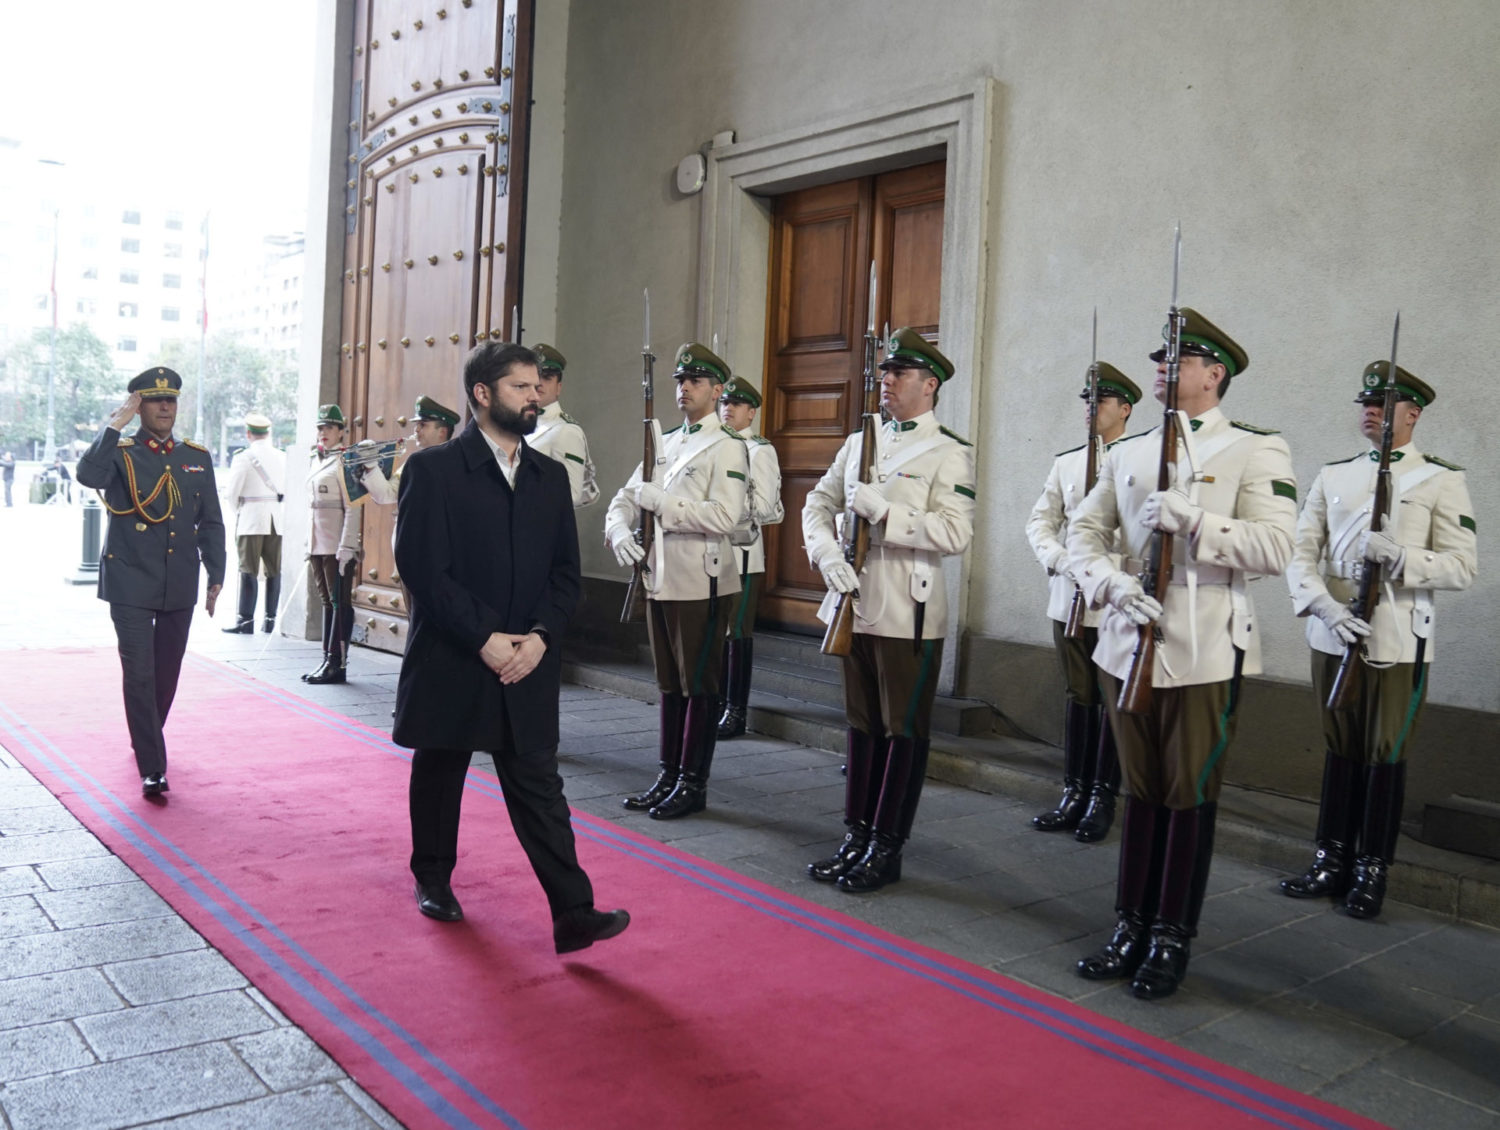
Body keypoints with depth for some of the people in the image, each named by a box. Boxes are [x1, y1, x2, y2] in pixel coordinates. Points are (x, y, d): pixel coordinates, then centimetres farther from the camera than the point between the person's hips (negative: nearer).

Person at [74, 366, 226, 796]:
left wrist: (215, 575, 7)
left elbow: (211, 523, 11)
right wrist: (115, 425, -22)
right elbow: (88, 475, -26)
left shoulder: (198, 458, 8)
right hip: (131, 583, -4)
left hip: (180, 585, 4)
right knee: (140, 674, -8)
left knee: (167, 671, 15)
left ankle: (147, 738, 39)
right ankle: (152, 767, -5)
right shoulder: (119, 453, -2)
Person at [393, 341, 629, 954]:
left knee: (539, 787, 0)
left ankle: (573, 913, -2)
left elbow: (566, 572, 8)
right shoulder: (433, 468, -5)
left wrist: (540, 636, -8)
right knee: (438, 777, 15)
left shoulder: (549, 476, 9)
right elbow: (422, 568, -12)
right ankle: (433, 880, 36)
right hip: (450, 665, -2)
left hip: (527, 667, 3)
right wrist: (484, 638, -16)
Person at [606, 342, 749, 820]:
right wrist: (620, 531, -8)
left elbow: (724, 516, -20)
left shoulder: (726, 447, -7)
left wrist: (659, 501, -18)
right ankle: (667, 777, 23)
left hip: (701, 584, -7)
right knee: (670, 685, 14)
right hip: (661, 580, 8)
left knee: (700, 686, 1)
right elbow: (625, 498, 14)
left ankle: (693, 784, 10)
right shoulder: (664, 443, 16)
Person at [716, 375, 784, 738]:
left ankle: (736, 711, 5)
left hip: (743, 552, -6)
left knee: (738, 632, -1)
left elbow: (763, 507, -12)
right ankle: (716, 701, 20)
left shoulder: (761, 451, -5)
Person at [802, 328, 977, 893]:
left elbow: (956, 534, -17)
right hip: (856, 607, 6)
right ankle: (856, 838, 24)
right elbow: (818, 504, 13)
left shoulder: (950, 453, -6)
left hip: (909, 614, -6)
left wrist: (882, 511, -22)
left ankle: (886, 849, 12)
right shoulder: (859, 443, 14)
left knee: (903, 733, 3)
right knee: (862, 727, 14)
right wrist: (827, 553, -6)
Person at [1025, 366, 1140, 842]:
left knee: (1112, 701, 5)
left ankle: (1103, 798, 15)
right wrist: (1060, 560, -6)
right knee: (1077, 697, 11)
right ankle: (1074, 794, 19)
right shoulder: (1066, 462, 12)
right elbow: (1040, 521, 11)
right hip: (1069, 600, 4)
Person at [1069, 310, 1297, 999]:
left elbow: (1275, 547, -13)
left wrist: (1191, 518, -22)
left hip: (1204, 655, -4)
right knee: (1141, 793, 13)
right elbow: (1083, 531, 10)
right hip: (1128, 647, 5)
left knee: (1190, 798, 4)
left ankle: (1172, 941, 18)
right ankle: (1131, 930, 25)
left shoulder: (1256, 450, -3)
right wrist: (1112, 584, -9)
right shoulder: (1128, 453, 12)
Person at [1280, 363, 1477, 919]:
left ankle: (1372, 869, 17)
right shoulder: (1333, 475, 9)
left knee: (1385, 756, 4)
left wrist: (1398, 555, -22)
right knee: (1339, 749, 12)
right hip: (1332, 637, 4)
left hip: (1397, 643, -3)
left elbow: (1463, 566, -6)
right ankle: (1332, 859, 22)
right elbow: (1301, 551, 3)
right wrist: (1324, 605, -13)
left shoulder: (1442, 480, 0)